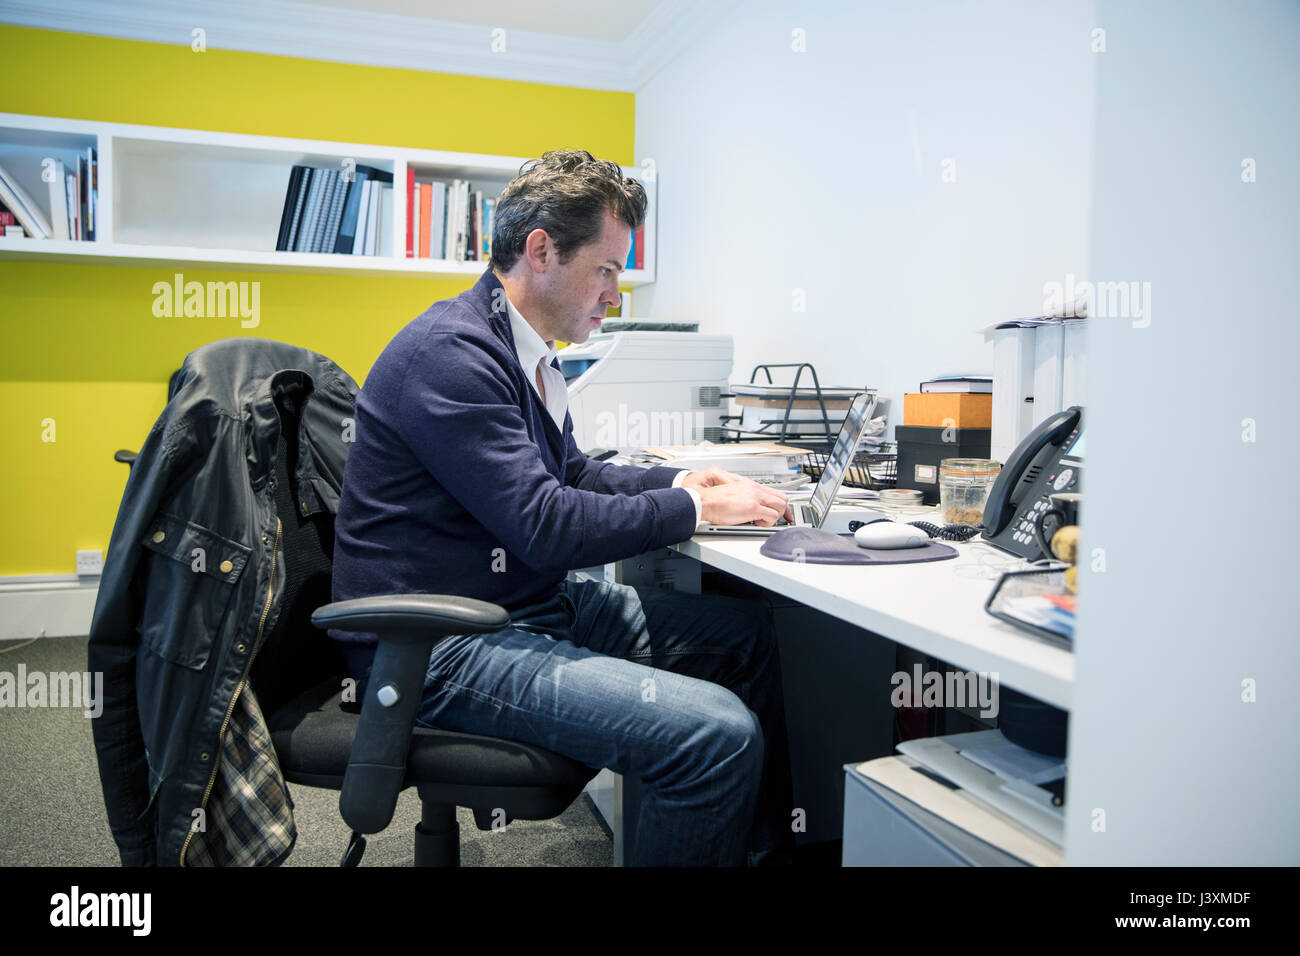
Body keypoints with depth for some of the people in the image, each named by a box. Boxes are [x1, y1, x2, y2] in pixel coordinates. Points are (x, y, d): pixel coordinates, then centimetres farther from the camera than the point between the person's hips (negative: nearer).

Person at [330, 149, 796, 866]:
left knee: (754, 634, 9)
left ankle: (767, 851, 22)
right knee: (721, 735, -25)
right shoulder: (452, 351, -19)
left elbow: (568, 474, 24)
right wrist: (695, 508, -12)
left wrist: (679, 479, 7)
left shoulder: (523, 350, 13)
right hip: (443, 649, -10)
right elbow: (545, 525, -24)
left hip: (532, 604, 10)